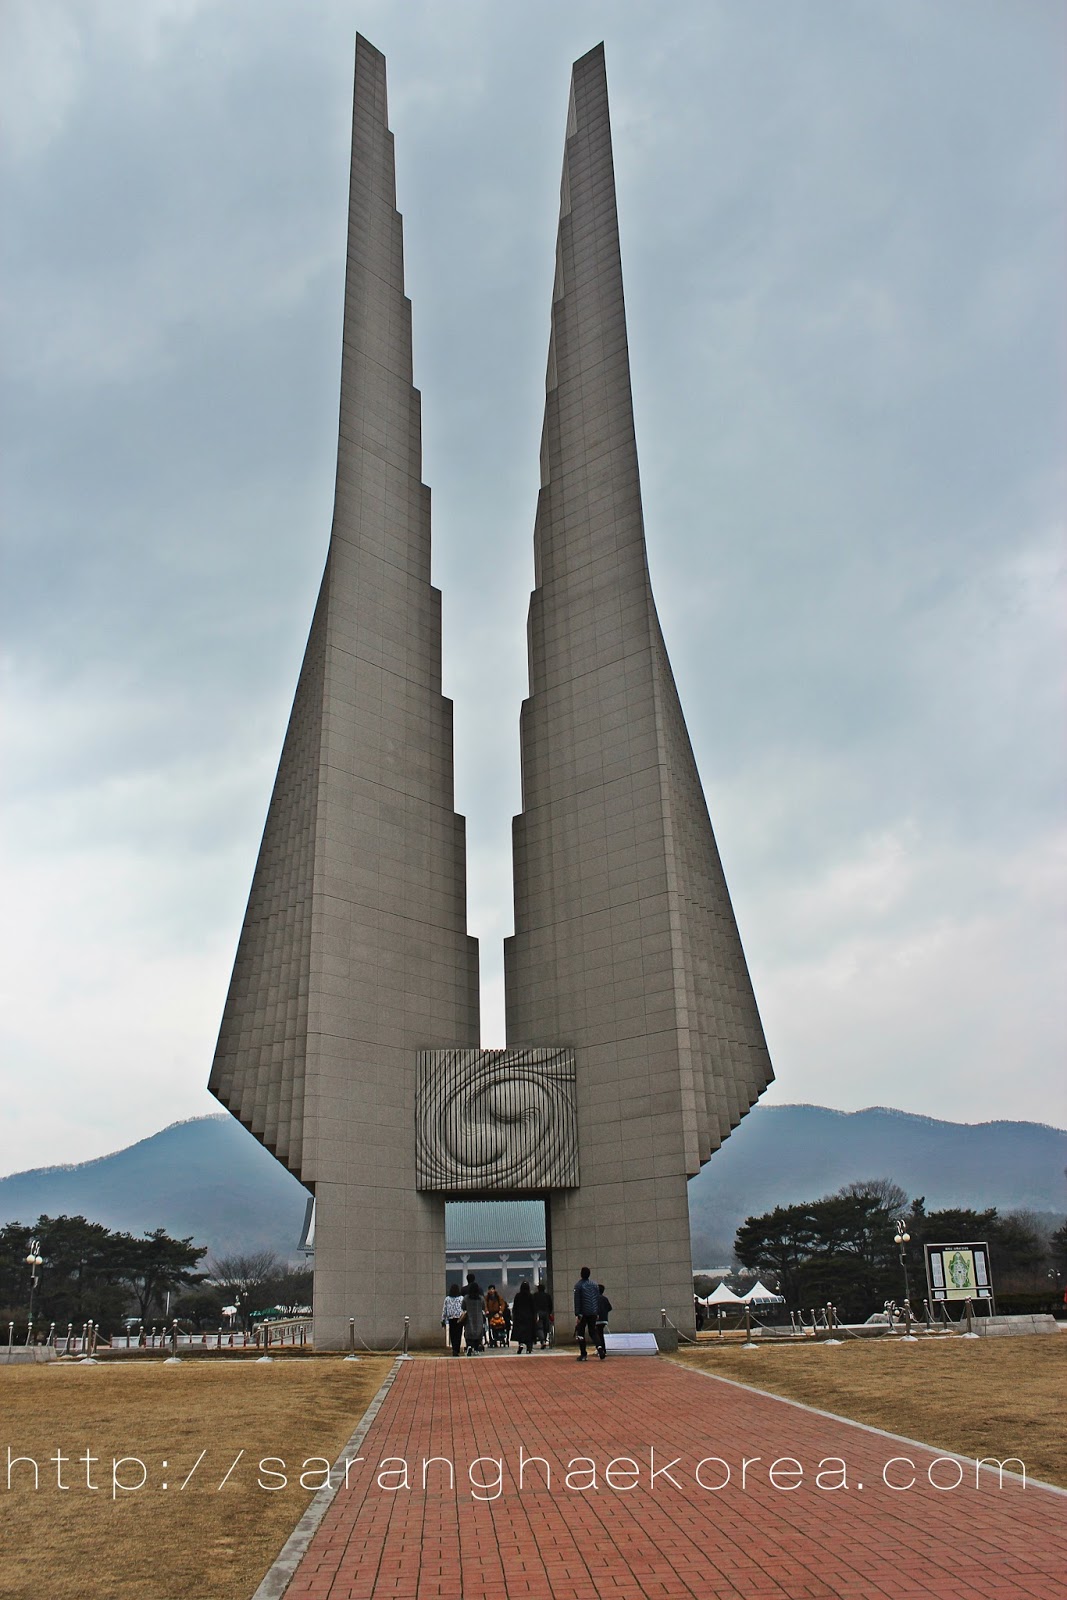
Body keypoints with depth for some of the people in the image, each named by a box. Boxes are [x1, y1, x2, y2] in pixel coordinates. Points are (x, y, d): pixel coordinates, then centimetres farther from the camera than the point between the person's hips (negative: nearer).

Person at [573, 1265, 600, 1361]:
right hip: (593, 1313, 4)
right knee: (593, 1332, 13)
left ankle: (583, 1354, 1)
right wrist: (597, 1312, 17)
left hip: (583, 1313, -4)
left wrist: (577, 1315, -11)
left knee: (580, 1333, 5)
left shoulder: (578, 1285, -7)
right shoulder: (594, 1285, 9)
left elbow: (577, 1301, -10)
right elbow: (598, 1299, 11)